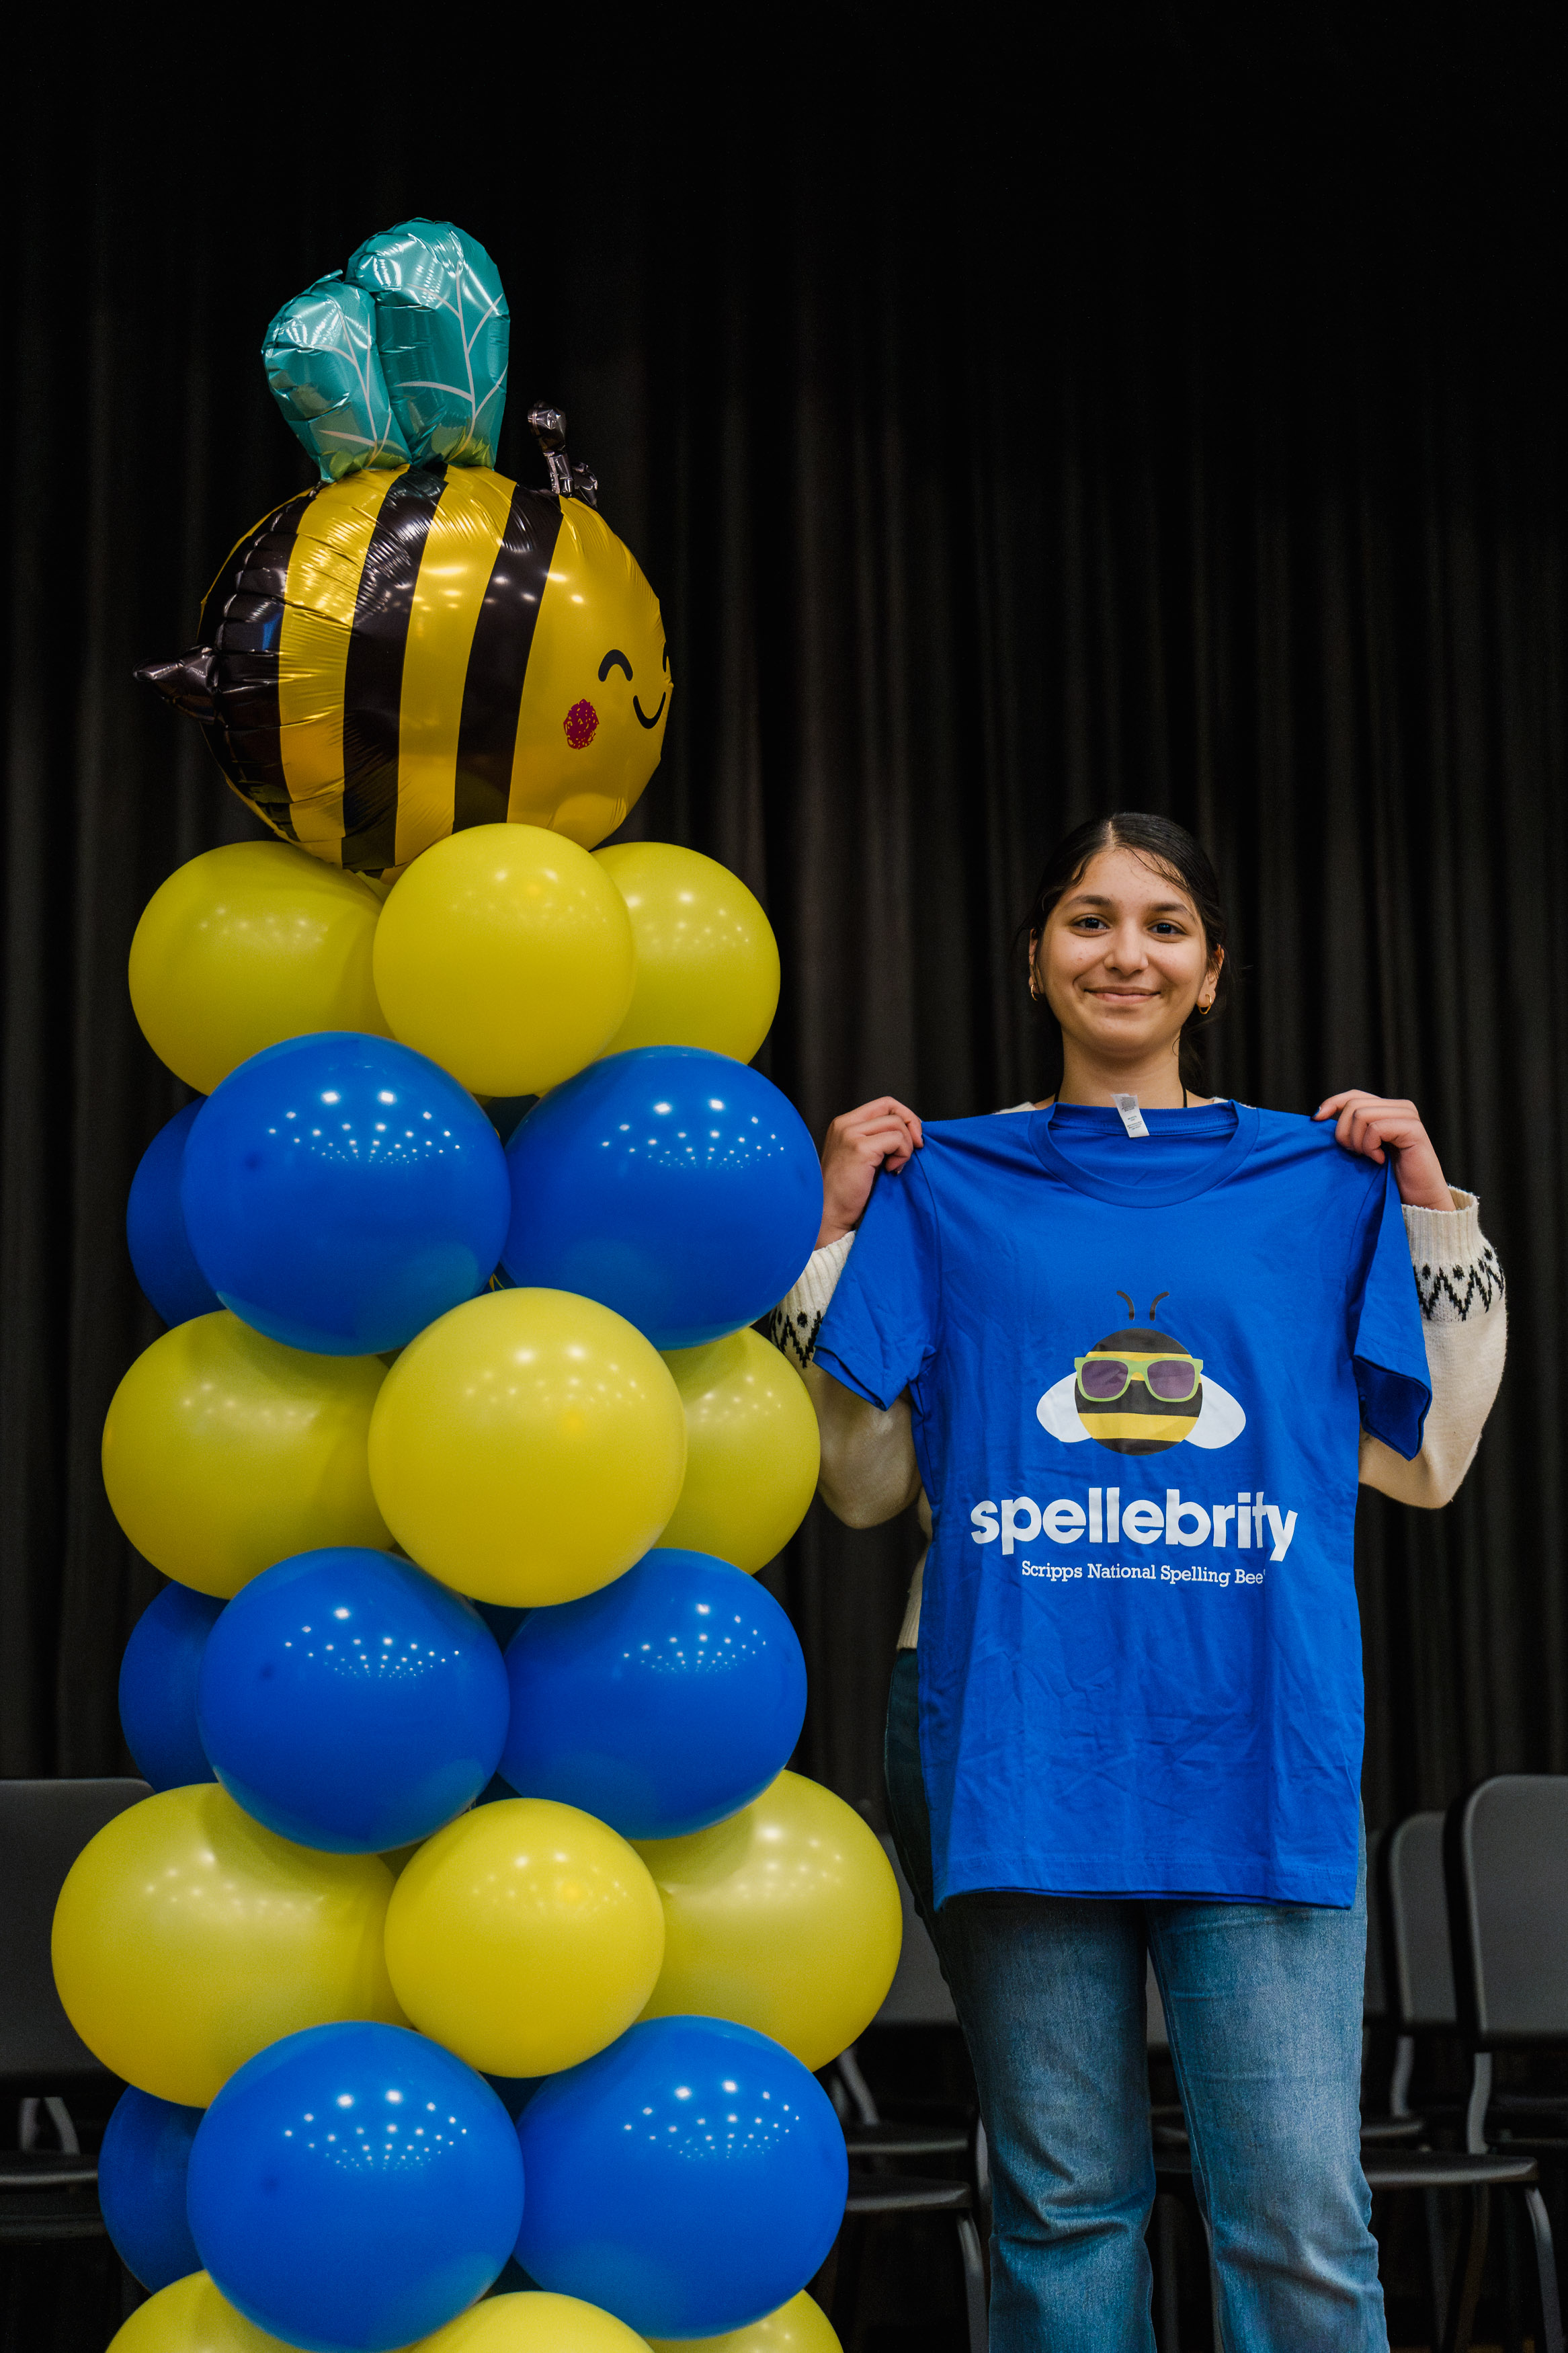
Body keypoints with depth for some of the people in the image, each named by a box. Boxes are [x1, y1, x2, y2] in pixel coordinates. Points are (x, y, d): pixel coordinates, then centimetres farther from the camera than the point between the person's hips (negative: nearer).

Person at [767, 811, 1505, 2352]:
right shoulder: (944, 1182, 10)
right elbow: (867, 1484, 9)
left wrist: (1430, 1211, 6)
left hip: (1251, 1746, 0)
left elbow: (1423, 1461, 11)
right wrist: (837, 1236, 2)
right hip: (1013, 1741, 0)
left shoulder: (1318, 1179, 12)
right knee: (1062, 2204, 7)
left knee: (1302, 2221, -5)